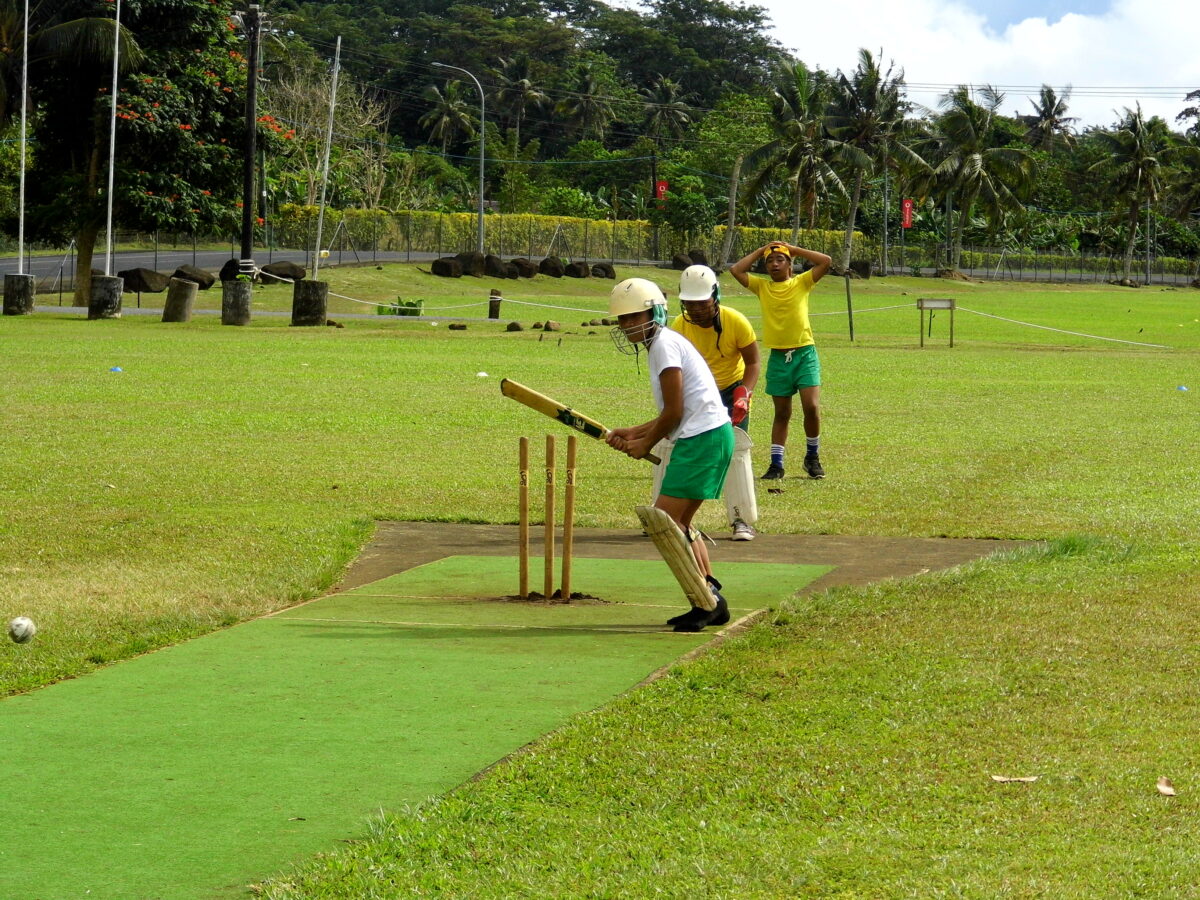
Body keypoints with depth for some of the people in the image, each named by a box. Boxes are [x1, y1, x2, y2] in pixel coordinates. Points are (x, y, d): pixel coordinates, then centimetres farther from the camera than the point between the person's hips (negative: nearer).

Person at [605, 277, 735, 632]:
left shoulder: (665, 344, -10)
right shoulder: (662, 345, 20)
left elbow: (674, 412, -13)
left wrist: (646, 444, 1)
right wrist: (634, 433, 16)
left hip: (702, 439, -10)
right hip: (711, 434, 10)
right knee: (680, 523, 14)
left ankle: (708, 600, -10)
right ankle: (710, 603, 16)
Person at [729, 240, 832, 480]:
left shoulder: (801, 283, 5)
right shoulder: (761, 286, 9)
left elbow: (826, 262, -5)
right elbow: (736, 270, 0)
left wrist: (794, 249, 1)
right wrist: (761, 251, 6)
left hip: (804, 354, -2)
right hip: (778, 358, 2)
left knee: (811, 407, -12)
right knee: (782, 414, 7)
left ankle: (813, 456, 9)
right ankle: (776, 463, 12)